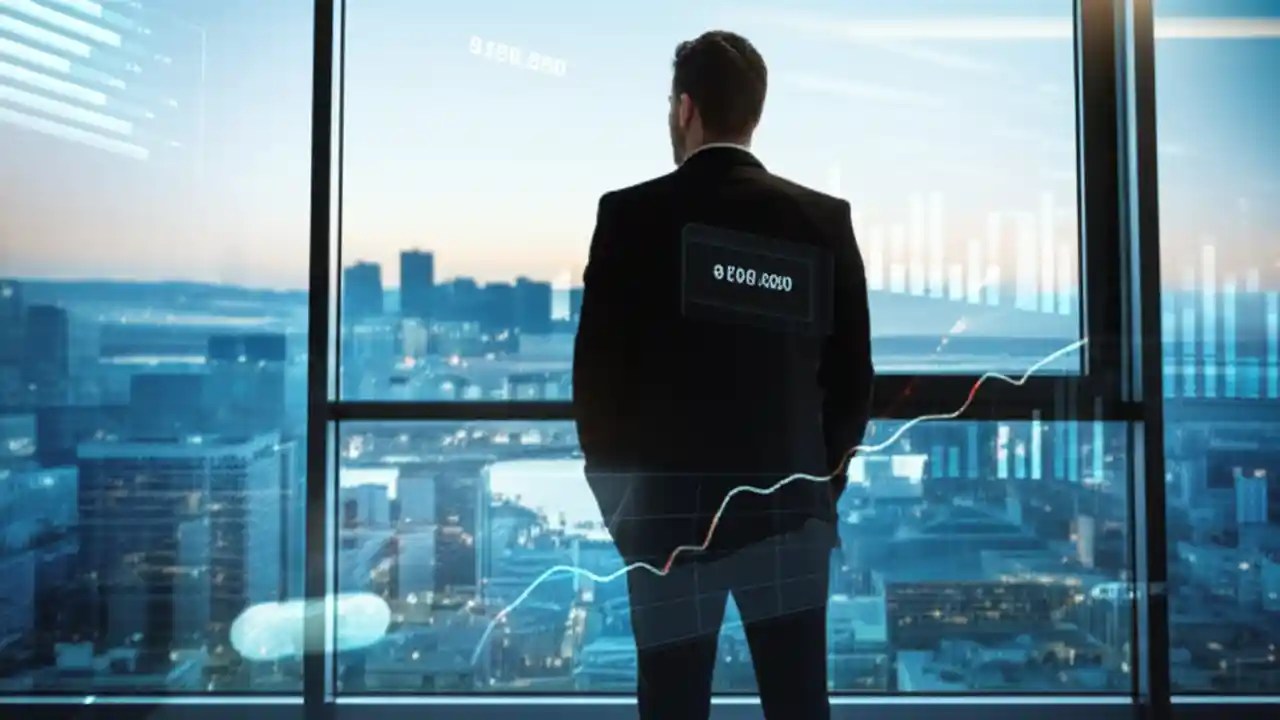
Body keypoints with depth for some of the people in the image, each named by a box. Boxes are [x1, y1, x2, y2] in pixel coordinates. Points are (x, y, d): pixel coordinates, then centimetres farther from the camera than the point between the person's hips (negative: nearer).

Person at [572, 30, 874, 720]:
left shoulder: (634, 212, -6)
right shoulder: (825, 219, 1)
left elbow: (597, 369, -6)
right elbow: (852, 375, 3)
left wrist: (614, 496, 7)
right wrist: (824, 480, 15)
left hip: (669, 510, -2)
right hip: (791, 506, 3)